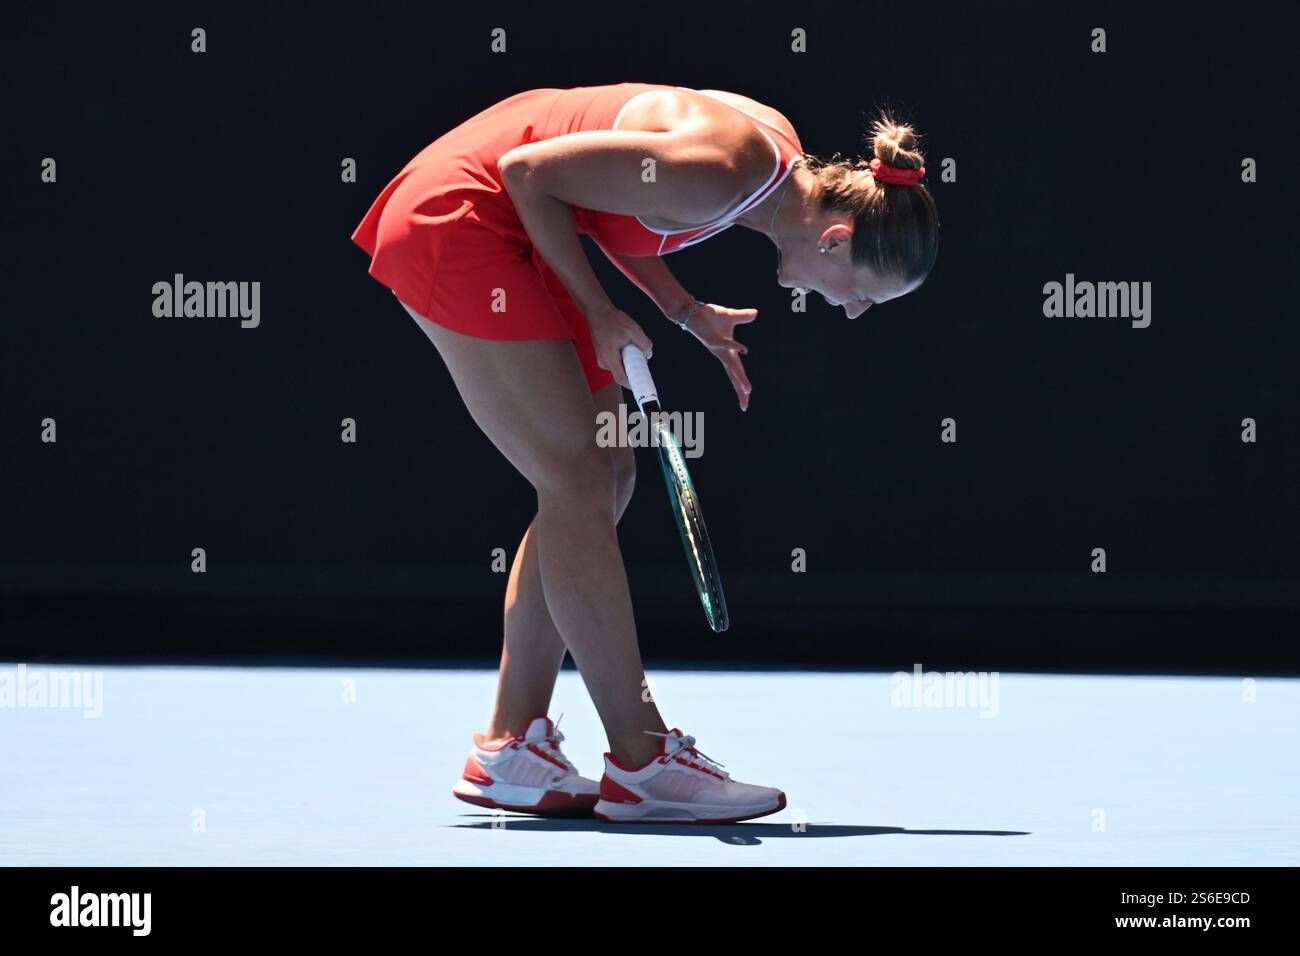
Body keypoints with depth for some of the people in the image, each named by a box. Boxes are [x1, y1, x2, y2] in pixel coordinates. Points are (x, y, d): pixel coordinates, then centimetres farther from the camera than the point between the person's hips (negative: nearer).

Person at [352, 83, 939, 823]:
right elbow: (530, 171, -21)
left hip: (507, 229, 10)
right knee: (580, 482, -10)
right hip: (454, 219, -10)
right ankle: (642, 763, -6)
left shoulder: (781, 154, 2)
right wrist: (596, 310, -13)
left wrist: (684, 310, 3)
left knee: (605, 476, 8)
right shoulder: (721, 175, -27)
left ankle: (509, 751, 11)